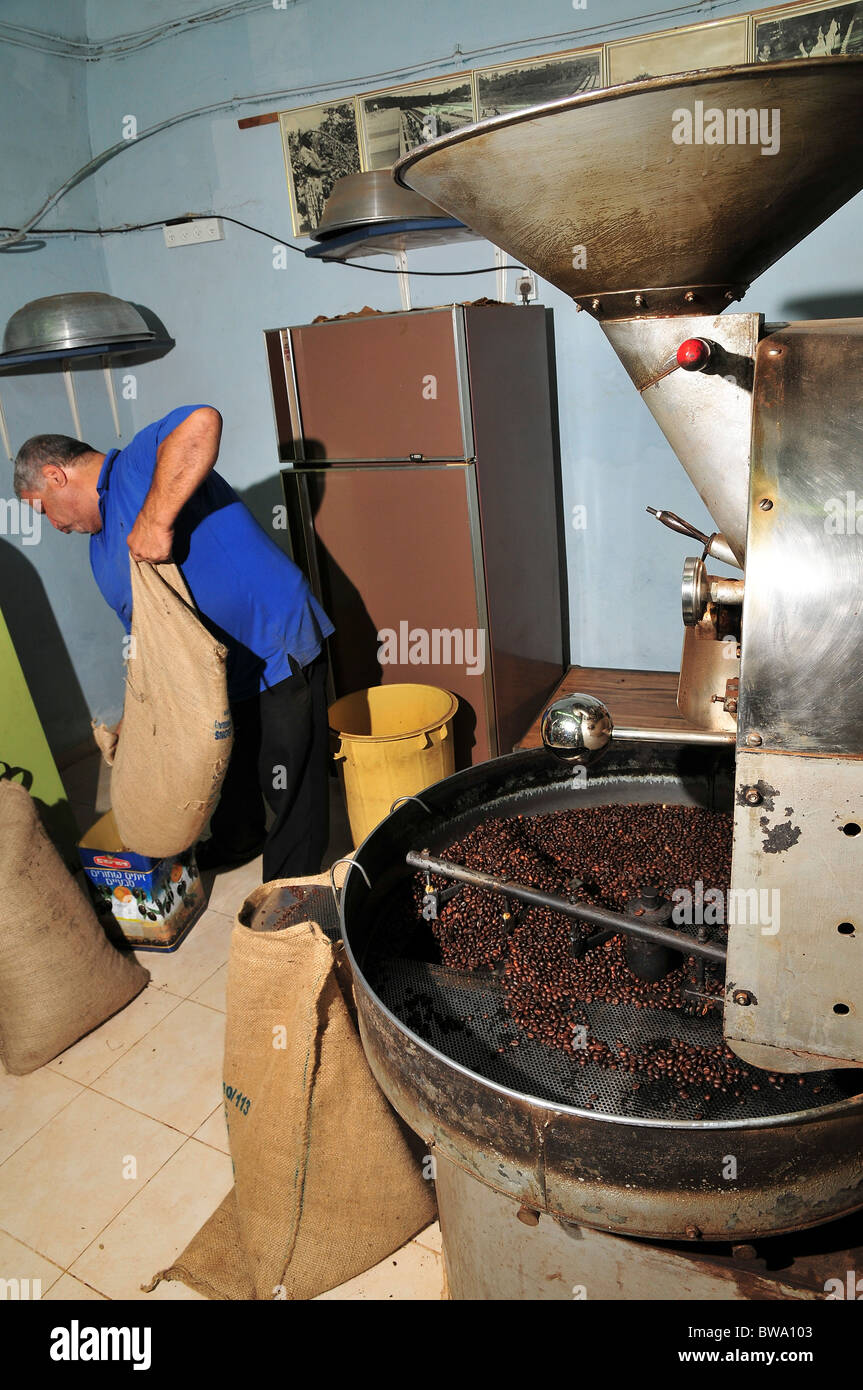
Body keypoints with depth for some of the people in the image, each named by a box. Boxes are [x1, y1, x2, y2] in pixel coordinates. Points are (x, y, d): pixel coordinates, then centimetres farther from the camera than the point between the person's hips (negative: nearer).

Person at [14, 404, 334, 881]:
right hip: (221, 670, 10)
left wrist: (156, 520, -36)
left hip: (278, 647, -10)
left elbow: (202, 422, -35)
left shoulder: (140, 462, -13)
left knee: (289, 789, 3)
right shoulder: (102, 550, 14)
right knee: (233, 771, 29)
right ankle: (234, 842, 54)